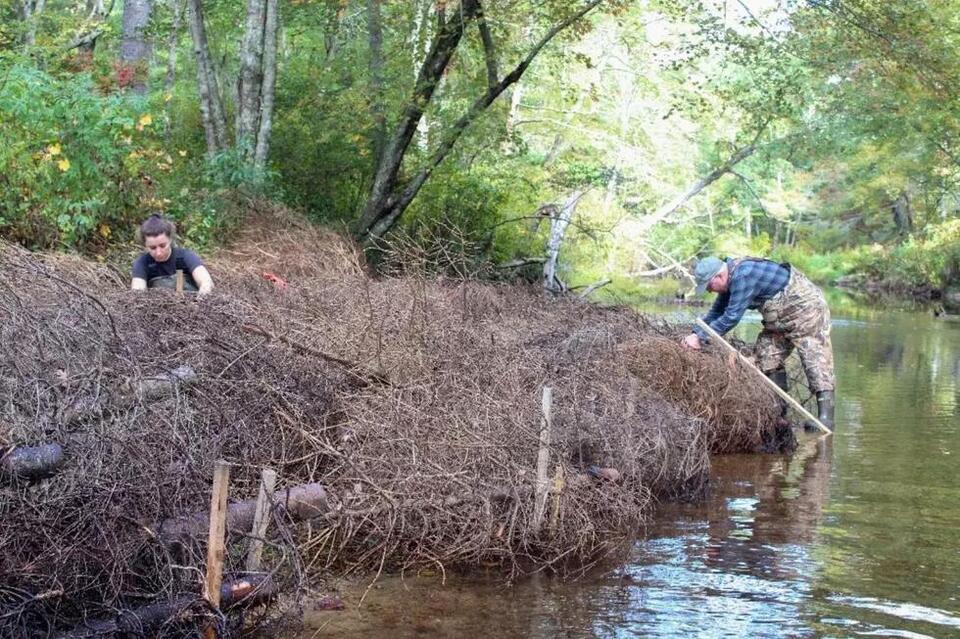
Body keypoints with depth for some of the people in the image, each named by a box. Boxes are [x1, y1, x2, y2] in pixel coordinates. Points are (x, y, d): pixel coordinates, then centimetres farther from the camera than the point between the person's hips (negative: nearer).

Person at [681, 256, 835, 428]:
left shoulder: (743, 276, -29)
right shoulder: (730, 278, 3)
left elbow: (732, 316, -30)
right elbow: (716, 312, 10)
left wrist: (700, 337, -26)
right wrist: (695, 334, -2)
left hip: (806, 307, -11)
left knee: (815, 357, -15)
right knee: (768, 356, 8)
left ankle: (825, 417, -20)